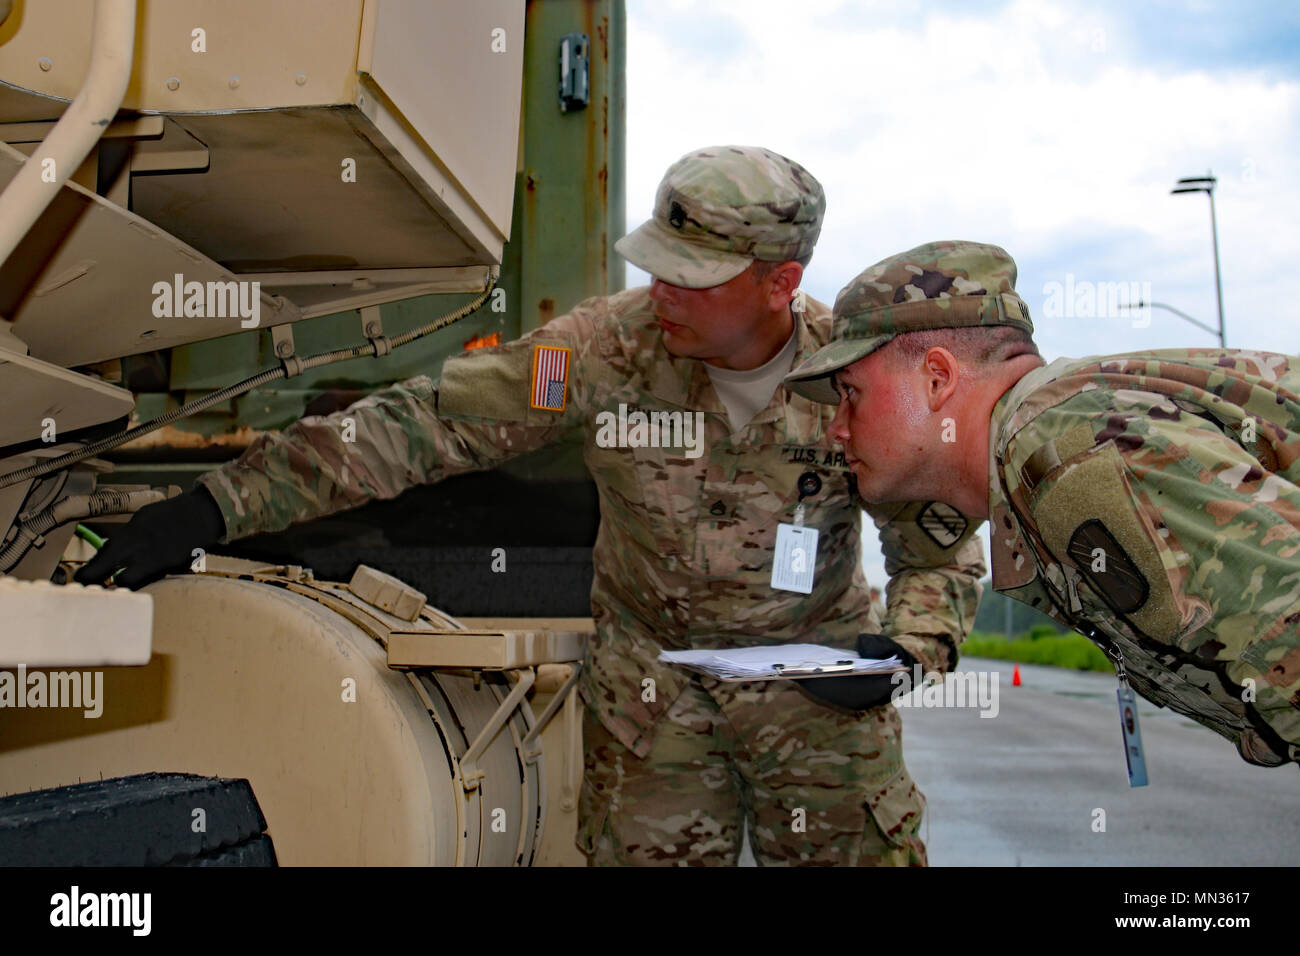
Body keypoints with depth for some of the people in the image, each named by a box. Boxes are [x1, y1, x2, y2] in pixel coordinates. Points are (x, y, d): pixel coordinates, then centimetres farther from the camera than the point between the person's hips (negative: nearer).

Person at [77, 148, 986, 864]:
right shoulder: (609, 346, -19)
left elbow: (945, 552, -4)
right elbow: (423, 423, -20)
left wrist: (907, 646, -25)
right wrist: (221, 500, -24)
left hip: (819, 680, 1)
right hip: (649, 674, 0)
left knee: (866, 852, 4)